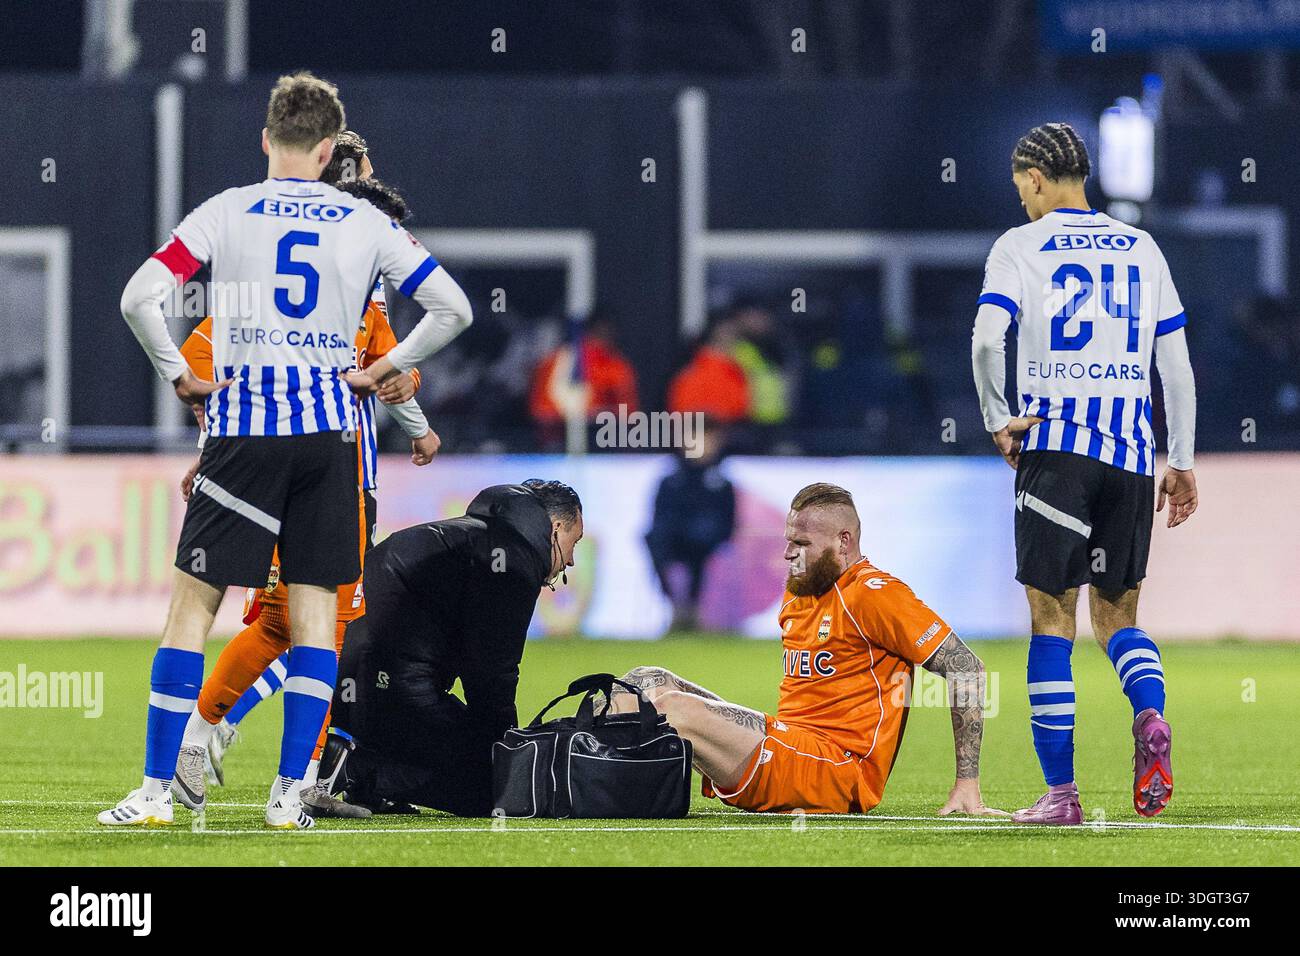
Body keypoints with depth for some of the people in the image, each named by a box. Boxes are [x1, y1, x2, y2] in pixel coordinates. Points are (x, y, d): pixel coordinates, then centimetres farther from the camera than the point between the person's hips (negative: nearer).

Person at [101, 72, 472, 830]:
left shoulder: (227, 212, 0)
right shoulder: (367, 224, 6)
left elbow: (140, 297, -10)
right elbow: (453, 308, 7)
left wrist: (179, 376, 2)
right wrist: (382, 370, 13)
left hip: (244, 426, -2)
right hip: (329, 428, 2)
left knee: (194, 602, 2)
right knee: (316, 605, 6)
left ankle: (157, 788, -2)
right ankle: (290, 792, 1)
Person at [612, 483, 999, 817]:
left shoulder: (873, 595, -10)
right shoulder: (796, 594, 17)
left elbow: (966, 667, -12)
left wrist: (967, 784, -13)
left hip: (840, 774, -9)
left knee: (675, 709, -23)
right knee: (648, 682, 1)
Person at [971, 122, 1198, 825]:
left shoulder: (1021, 246, 2)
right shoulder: (1141, 248, 14)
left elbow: (987, 338, -14)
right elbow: (1176, 362, 13)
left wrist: (997, 422, -3)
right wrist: (1182, 462, 16)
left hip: (1055, 444, -3)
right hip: (1131, 450, 3)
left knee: (1052, 618, 1)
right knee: (1116, 614, 14)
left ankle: (1060, 792, -4)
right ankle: (1151, 716, -17)